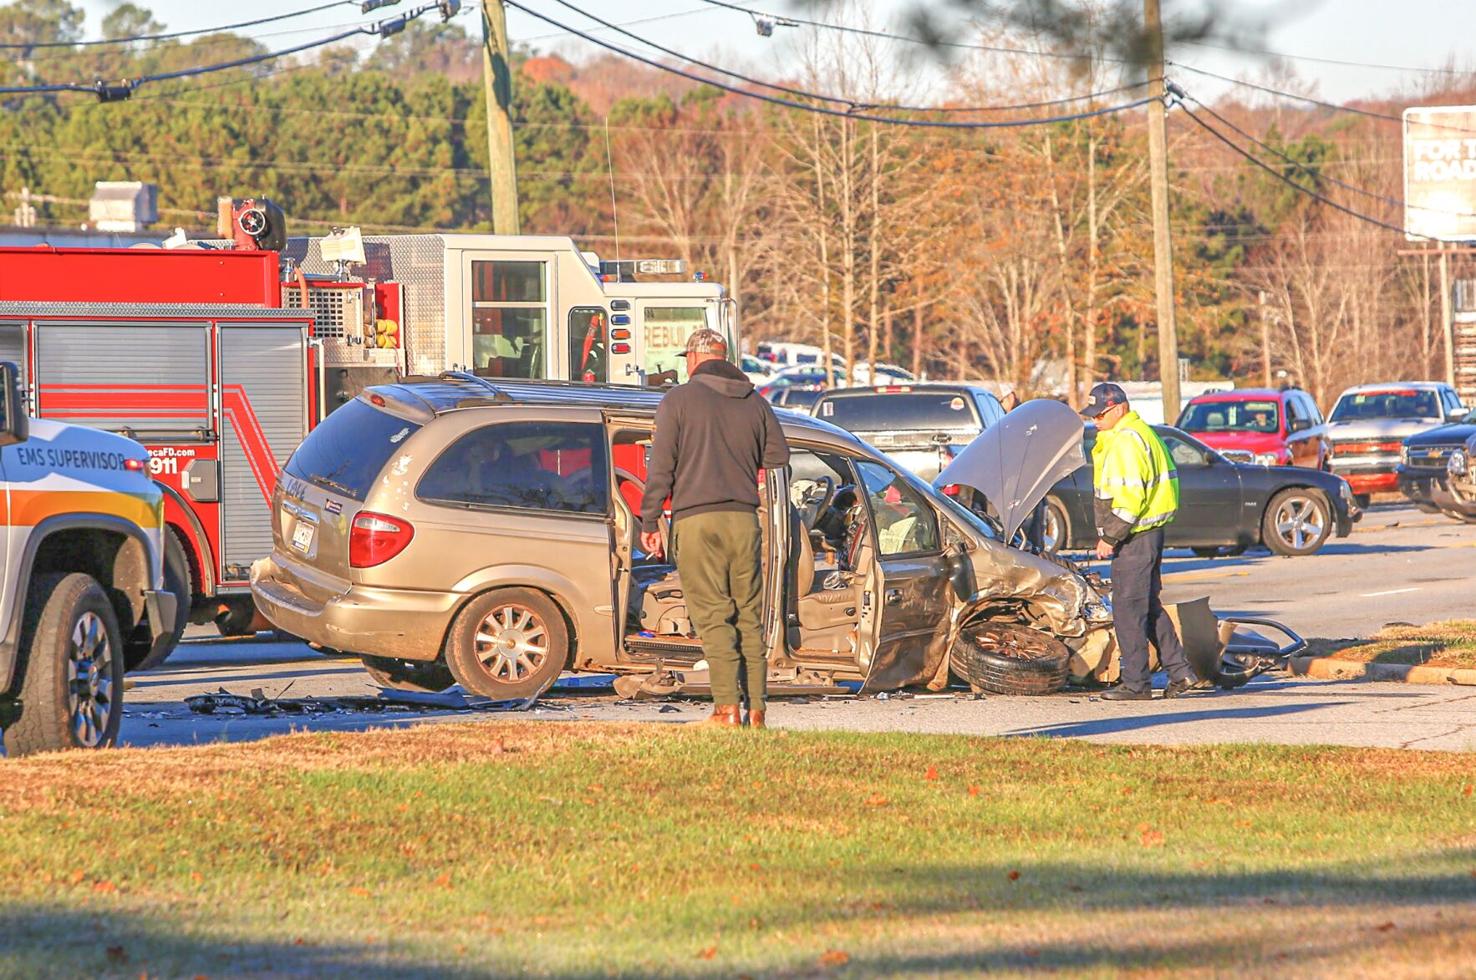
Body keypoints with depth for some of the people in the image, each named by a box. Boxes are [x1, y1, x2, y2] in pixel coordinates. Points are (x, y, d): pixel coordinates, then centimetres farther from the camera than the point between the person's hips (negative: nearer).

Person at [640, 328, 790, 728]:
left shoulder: (679, 400, 0)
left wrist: (649, 522, 1)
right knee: (749, 616, 8)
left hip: (695, 519, -4)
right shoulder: (755, 404, 12)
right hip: (744, 519, 4)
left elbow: (660, 467, -4)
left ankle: (727, 707, -16)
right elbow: (779, 461, 15)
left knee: (713, 616, -7)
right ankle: (756, 708, 5)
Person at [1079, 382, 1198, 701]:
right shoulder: (1141, 433, 17)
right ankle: (1180, 671, 18)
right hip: (1150, 532, 11)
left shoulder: (1126, 441, -17)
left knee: (1128, 609, -5)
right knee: (1149, 607, 17)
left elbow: (1130, 497, -24)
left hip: (1136, 539, -11)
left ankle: (1136, 683, -1)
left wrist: (1110, 537, -18)